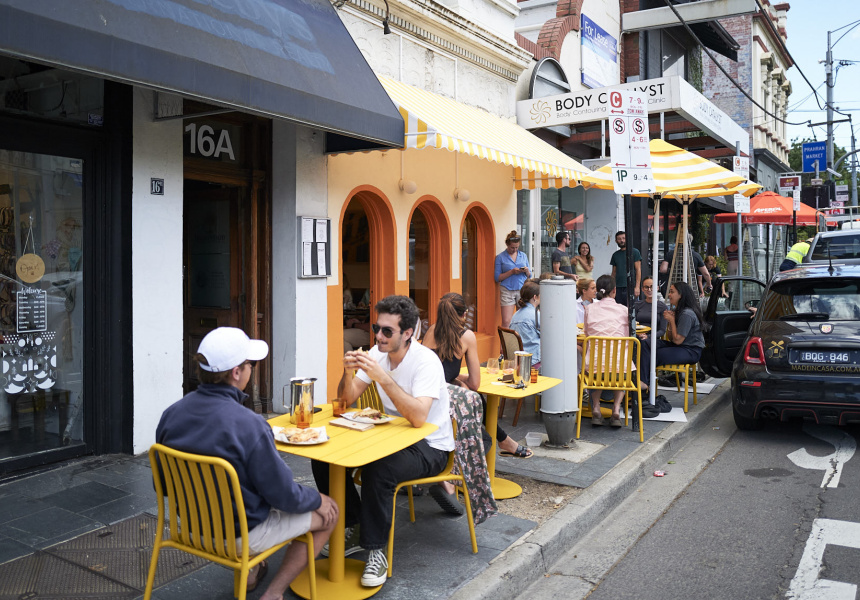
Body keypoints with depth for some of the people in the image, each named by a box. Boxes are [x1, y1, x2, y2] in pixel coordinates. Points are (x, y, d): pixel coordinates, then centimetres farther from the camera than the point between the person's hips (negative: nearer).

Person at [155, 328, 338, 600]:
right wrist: (316, 499, -2)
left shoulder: (171, 414, -11)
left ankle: (250, 571, 34)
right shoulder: (249, 426, -32)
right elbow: (284, 496, -22)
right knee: (328, 512, 11)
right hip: (241, 534, -7)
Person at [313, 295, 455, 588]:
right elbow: (347, 399, 1)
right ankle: (354, 530, 8)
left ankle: (377, 551, -14)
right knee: (324, 458, -9)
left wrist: (384, 377, -38)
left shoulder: (426, 361, -22)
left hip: (429, 446, -7)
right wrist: (349, 372, -20)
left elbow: (418, 418, -36)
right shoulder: (377, 353, -1)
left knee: (377, 470, -35)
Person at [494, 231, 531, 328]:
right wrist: (511, 272, -11)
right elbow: (497, 278, 0)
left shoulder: (523, 256, 14)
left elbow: (529, 276, 18)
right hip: (507, 291, -3)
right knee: (506, 322, -10)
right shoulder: (500, 257, 5)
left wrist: (527, 271, -5)